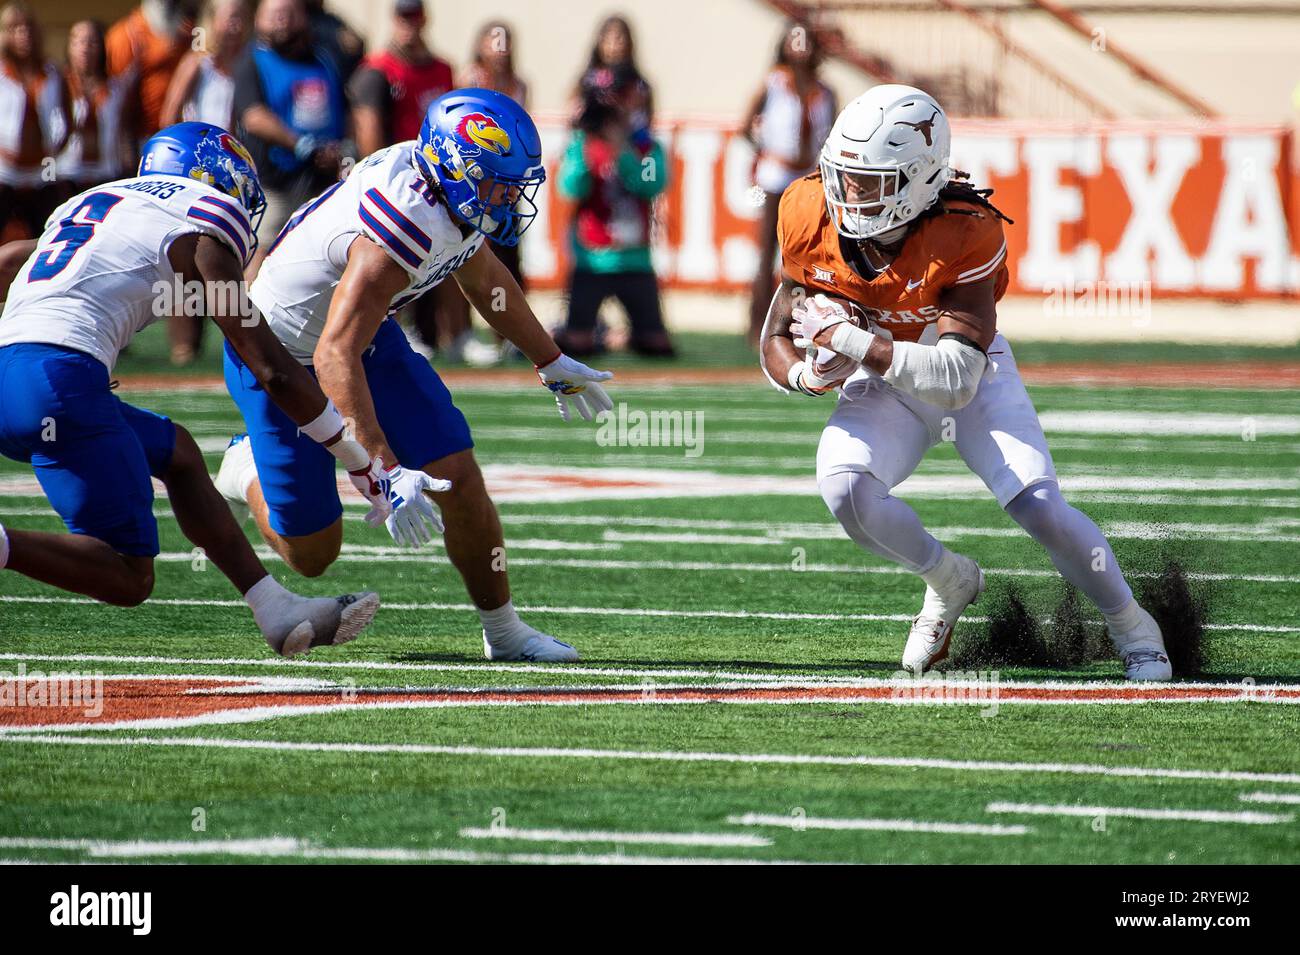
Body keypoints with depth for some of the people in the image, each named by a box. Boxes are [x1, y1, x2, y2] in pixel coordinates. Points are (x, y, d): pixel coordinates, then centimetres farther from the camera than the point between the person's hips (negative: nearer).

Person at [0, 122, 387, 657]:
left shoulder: (84, 206, 26)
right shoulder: (202, 227, 6)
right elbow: (271, 369, 4)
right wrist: (362, 465, 11)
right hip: (56, 377, -9)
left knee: (176, 452, 25)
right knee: (128, 577, -5)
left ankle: (278, 613, 21)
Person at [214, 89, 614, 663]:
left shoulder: (458, 200, -11)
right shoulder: (407, 226, -38)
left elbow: (483, 278, 13)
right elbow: (334, 356, -42)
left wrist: (552, 365, 23)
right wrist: (384, 472, -47)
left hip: (368, 337, 7)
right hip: (278, 357, -7)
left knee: (459, 480, -4)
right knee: (312, 552, 1)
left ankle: (503, 632, 12)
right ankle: (248, 471, 31)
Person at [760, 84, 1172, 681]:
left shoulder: (966, 236, -32)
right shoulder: (813, 222, -19)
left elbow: (956, 377, -38)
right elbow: (778, 341, -8)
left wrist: (846, 338, -42)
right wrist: (811, 374, -32)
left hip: (973, 377, -3)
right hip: (881, 386, 3)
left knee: (1039, 509, -17)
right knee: (845, 490, -26)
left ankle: (1132, 628, 10)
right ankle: (950, 582, 5)